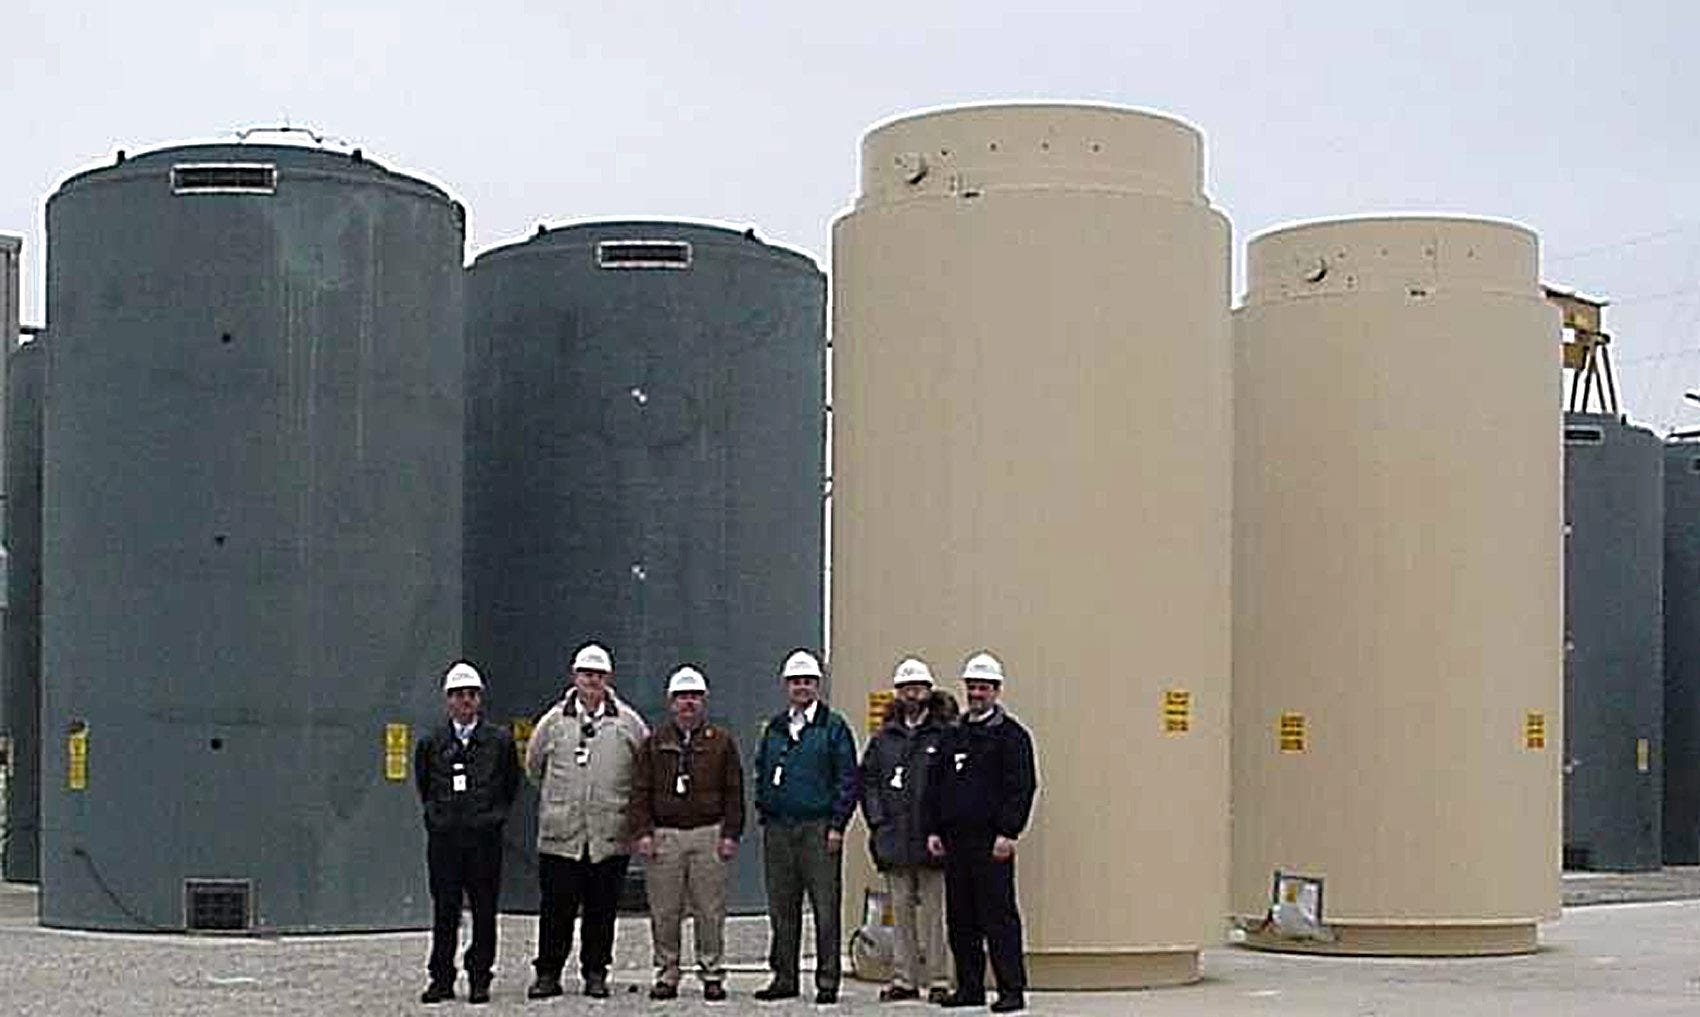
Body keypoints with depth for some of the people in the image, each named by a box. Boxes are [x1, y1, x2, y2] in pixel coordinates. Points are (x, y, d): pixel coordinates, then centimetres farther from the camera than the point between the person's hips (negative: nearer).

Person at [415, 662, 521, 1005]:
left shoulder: (500, 741, 4)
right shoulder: (431, 742, 7)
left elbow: (511, 784, 14)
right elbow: (423, 785, 20)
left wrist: (495, 815, 8)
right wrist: (437, 814, 12)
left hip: (485, 838, -1)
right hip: (443, 838, 1)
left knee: (484, 912, 2)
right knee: (444, 911, 2)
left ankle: (479, 980, 10)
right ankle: (441, 979, 8)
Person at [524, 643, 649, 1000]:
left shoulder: (628, 723, 5)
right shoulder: (553, 721, 6)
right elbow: (533, 767, 18)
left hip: (611, 836, 0)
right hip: (560, 834, 0)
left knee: (602, 910, 5)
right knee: (555, 909, 0)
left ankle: (595, 974, 15)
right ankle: (548, 974, 9)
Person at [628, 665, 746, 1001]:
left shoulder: (721, 742, 9)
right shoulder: (655, 743, 11)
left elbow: (734, 792, 6)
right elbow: (640, 791, 8)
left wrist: (730, 835, -2)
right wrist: (642, 832, -3)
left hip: (709, 835, -1)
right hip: (664, 836, 1)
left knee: (709, 911, 0)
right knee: (664, 913, 2)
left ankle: (712, 975, 8)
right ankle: (667, 975, 10)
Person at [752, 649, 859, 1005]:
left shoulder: (833, 728, 1)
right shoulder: (774, 729, 16)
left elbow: (847, 779, -3)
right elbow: (761, 773, 22)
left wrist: (837, 825, -10)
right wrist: (764, 812, 9)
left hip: (819, 828, -5)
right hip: (778, 829, 5)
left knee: (825, 907, -4)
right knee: (781, 908, 8)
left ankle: (827, 979, 1)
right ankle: (784, 977, 15)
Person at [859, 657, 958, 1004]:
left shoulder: (945, 734, -2)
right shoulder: (884, 737, 12)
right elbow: (868, 778, 14)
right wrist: (876, 819, 4)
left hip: (932, 838, -4)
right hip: (894, 838, 4)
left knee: (933, 910, -1)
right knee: (901, 910, 10)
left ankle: (938, 980, 4)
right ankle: (904, 978, 16)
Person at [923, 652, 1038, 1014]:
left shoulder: (1010, 734, -2)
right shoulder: (953, 736, 17)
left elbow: (1022, 787, -9)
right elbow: (935, 786, 19)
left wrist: (1008, 833, -16)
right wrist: (933, 830, 10)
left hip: (991, 841, -7)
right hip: (955, 841, 7)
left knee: (999, 916, -7)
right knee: (960, 918, 9)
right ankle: (969, 987, 16)